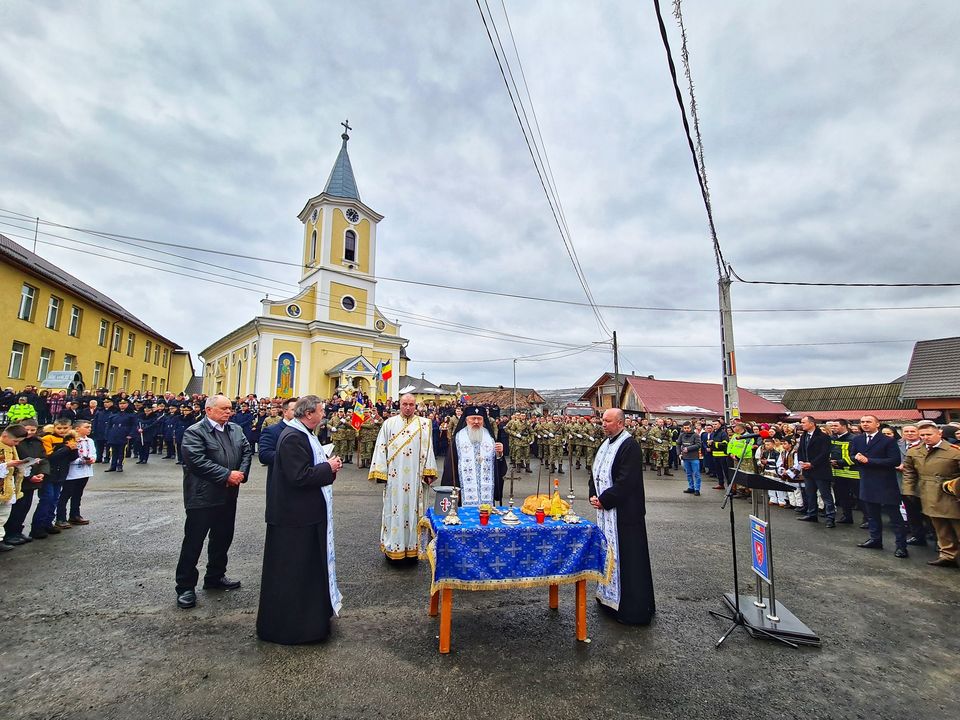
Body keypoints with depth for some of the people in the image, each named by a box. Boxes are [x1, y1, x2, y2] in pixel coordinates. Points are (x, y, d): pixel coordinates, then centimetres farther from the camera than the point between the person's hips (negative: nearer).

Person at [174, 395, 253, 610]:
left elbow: (247, 451, 6)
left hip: (228, 496, 7)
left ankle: (215, 577, 36)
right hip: (202, 497, -7)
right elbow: (198, 461, -22)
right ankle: (185, 587, 20)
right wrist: (227, 475, -22)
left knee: (223, 539, 18)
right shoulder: (194, 432, -13)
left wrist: (241, 473, -11)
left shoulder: (236, 430, 8)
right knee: (193, 542, 5)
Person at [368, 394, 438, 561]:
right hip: (394, 477, 0)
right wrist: (380, 472, -3)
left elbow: (428, 448, 3)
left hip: (414, 477, 0)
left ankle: (412, 546, 18)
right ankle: (392, 547, 19)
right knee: (393, 510, 6)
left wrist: (429, 472, -1)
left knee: (413, 508, 7)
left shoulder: (424, 424, 4)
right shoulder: (389, 423, 4)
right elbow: (381, 448, 2)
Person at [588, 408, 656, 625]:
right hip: (606, 509, 9)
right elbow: (596, 472, 16)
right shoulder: (606, 444, 11)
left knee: (626, 555, 0)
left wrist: (603, 500, -16)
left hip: (624, 512, -8)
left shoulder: (629, 446, -17)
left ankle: (633, 608, 13)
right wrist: (594, 495, 1)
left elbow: (626, 481, -22)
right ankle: (609, 597, 32)